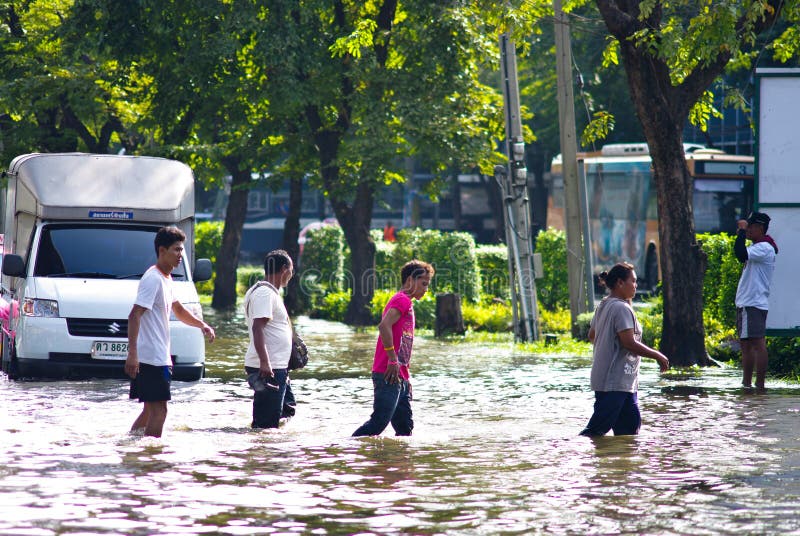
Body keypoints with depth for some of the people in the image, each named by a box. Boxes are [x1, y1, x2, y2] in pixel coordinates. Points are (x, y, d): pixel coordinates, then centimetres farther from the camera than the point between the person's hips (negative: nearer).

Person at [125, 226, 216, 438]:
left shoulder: (166, 278, 16)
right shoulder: (153, 279, -15)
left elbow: (178, 311, 32)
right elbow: (135, 315, -23)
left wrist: (202, 325, 15)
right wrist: (132, 353, -31)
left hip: (160, 357, 10)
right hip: (151, 357, -10)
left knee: (151, 410, 14)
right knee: (158, 410, -9)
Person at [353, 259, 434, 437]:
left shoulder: (406, 302, 24)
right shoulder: (402, 300, -6)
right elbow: (384, 325, -24)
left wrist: (406, 378, 23)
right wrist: (393, 359, -24)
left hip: (400, 378, 10)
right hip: (389, 375, -10)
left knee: (405, 427, 7)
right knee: (379, 422, -15)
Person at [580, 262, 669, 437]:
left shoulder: (603, 306, 14)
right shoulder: (621, 308, -16)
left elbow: (592, 336, 24)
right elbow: (630, 342, -21)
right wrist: (658, 356, -12)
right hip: (614, 382, -11)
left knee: (631, 423, 11)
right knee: (598, 428, -11)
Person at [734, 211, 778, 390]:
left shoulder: (764, 248, -13)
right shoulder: (757, 247, 20)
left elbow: (741, 254, -28)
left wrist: (742, 231, -20)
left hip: (754, 304, -11)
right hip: (746, 303, 11)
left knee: (758, 344, -11)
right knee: (746, 344, 13)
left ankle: (760, 385, -13)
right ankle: (746, 383, 18)